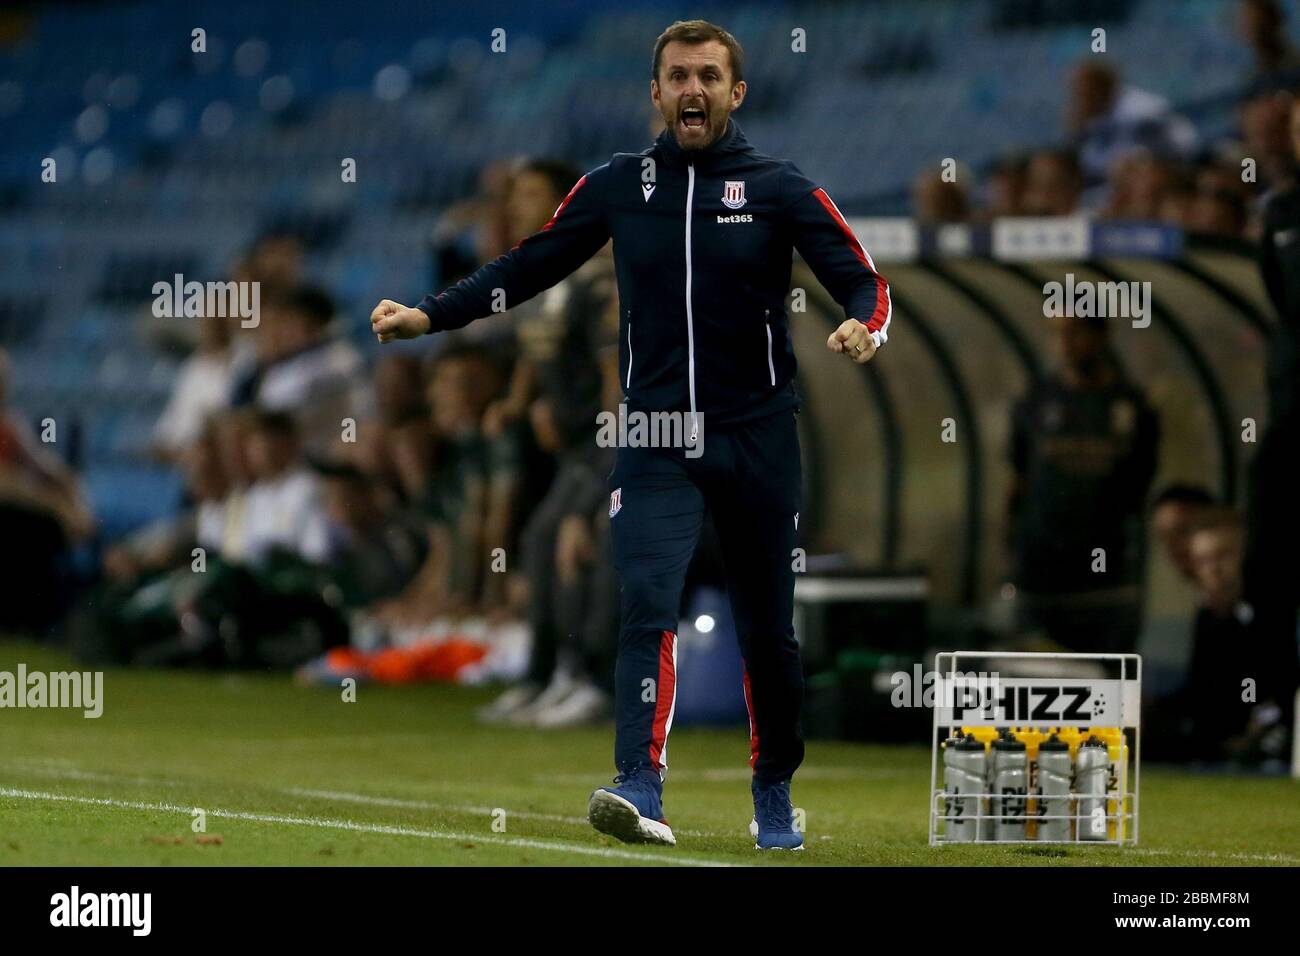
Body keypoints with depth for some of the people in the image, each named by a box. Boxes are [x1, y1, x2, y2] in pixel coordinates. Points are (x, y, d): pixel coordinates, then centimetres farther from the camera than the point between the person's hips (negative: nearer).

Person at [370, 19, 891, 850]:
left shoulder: (780, 189, -1)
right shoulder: (617, 186, 5)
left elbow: (865, 282, -3)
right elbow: (527, 267, 13)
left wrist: (864, 329, -27)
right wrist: (429, 316, 3)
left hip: (758, 439, 0)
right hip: (656, 439, 0)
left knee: (768, 629, 8)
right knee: (650, 606, -19)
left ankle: (775, 794, 27)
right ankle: (641, 790, -30)